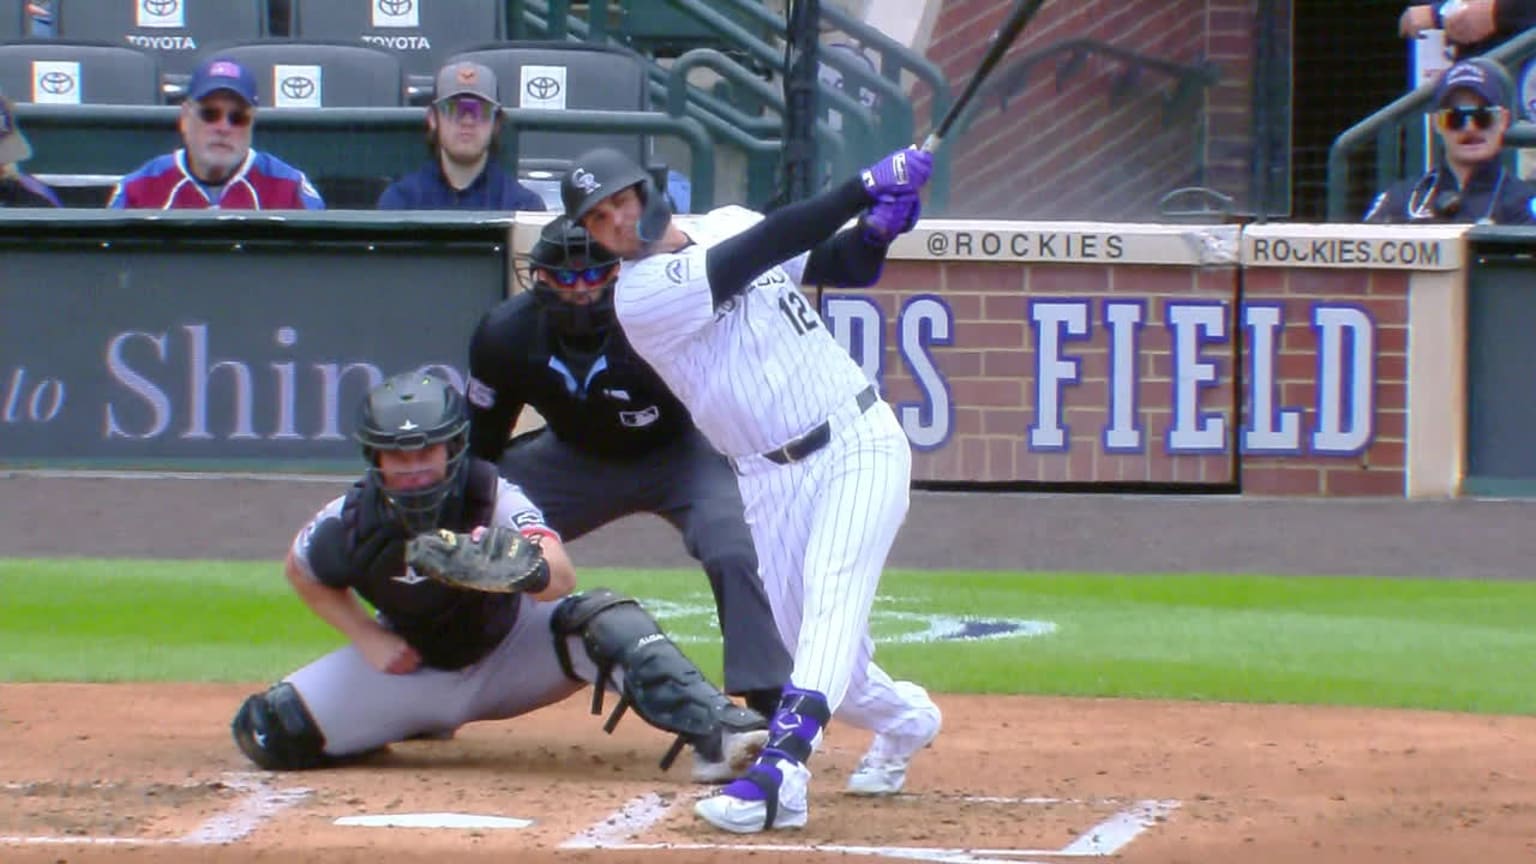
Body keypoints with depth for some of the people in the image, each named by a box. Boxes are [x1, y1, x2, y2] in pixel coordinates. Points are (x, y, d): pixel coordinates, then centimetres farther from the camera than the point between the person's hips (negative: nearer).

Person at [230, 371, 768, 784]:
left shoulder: (492, 500, -28)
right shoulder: (351, 523, -22)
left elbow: (562, 578, -46)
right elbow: (301, 572, 2)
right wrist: (366, 636, -12)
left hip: (511, 651, -3)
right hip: (412, 664, 3)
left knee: (599, 619, -33)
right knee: (269, 732, -12)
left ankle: (715, 732, -40)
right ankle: (421, 719, 16)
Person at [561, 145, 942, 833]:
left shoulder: (727, 224, 5)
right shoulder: (641, 294, -12)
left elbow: (848, 267, 8)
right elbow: (772, 246, -20)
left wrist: (875, 228, -14)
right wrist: (868, 187, -22)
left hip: (859, 443, 0)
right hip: (773, 479, 0)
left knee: (831, 594, -21)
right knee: (813, 646, 2)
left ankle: (781, 769, -37)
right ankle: (903, 719, 35)